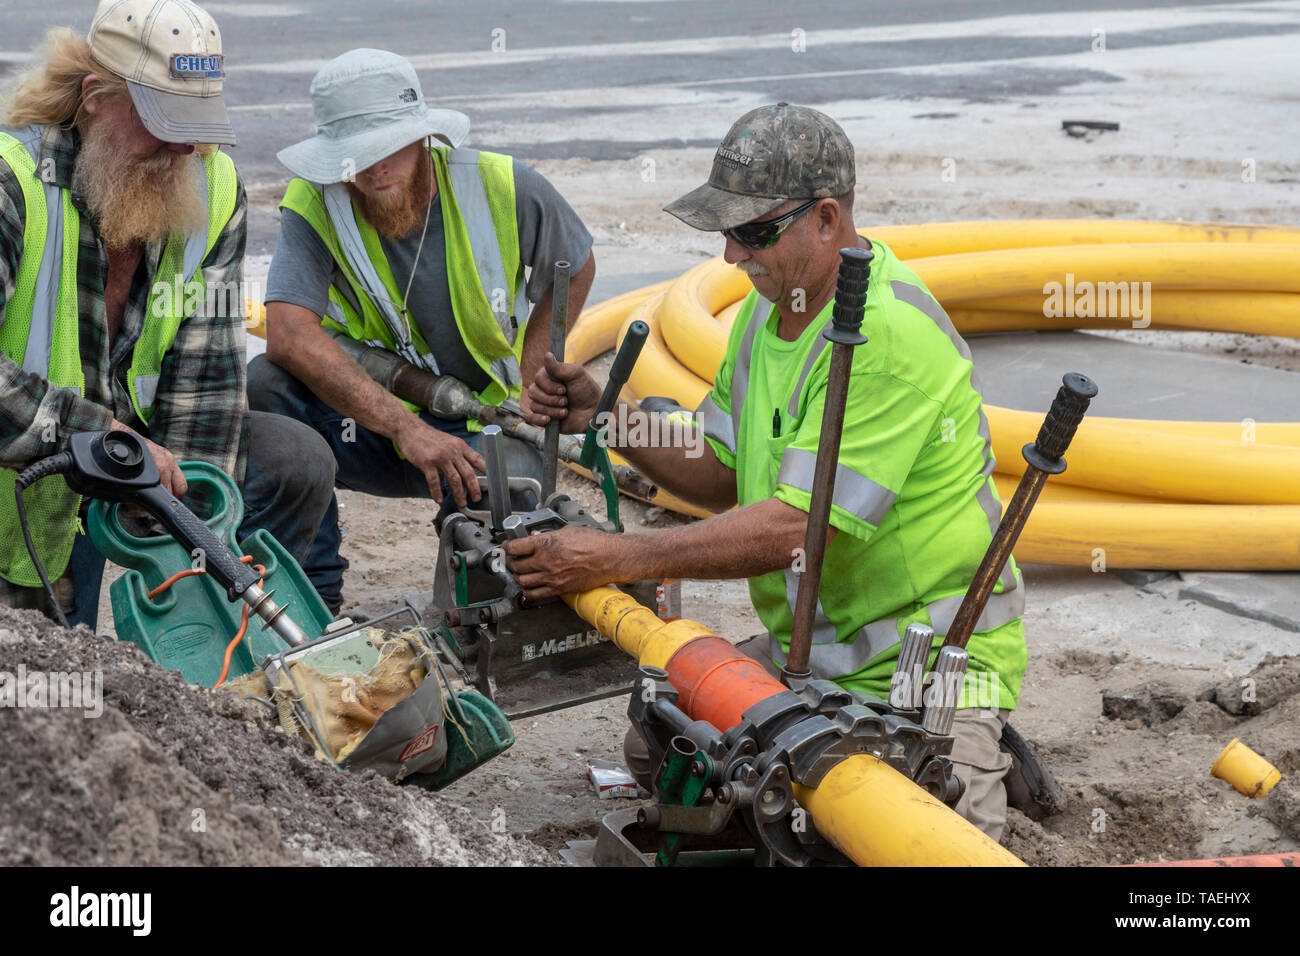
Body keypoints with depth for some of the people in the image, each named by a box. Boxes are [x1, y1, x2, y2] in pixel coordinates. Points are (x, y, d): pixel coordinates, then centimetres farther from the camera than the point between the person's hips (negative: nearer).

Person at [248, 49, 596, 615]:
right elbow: (289, 335, -31)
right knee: (264, 388, -27)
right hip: (372, 433, 1)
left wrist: (522, 383, -1)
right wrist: (407, 429, -38)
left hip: (484, 425, 0)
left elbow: (576, 271, 9)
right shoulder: (314, 206, -15)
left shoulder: (504, 190, -11)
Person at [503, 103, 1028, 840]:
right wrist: (606, 416, -2)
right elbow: (724, 474, 13)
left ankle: (971, 759, 5)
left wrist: (616, 559, -25)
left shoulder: (889, 332, -25)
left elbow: (798, 527, -28)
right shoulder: (771, 302, 7)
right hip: (807, 649, 9)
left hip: (932, 658, -9)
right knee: (657, 745, 7)